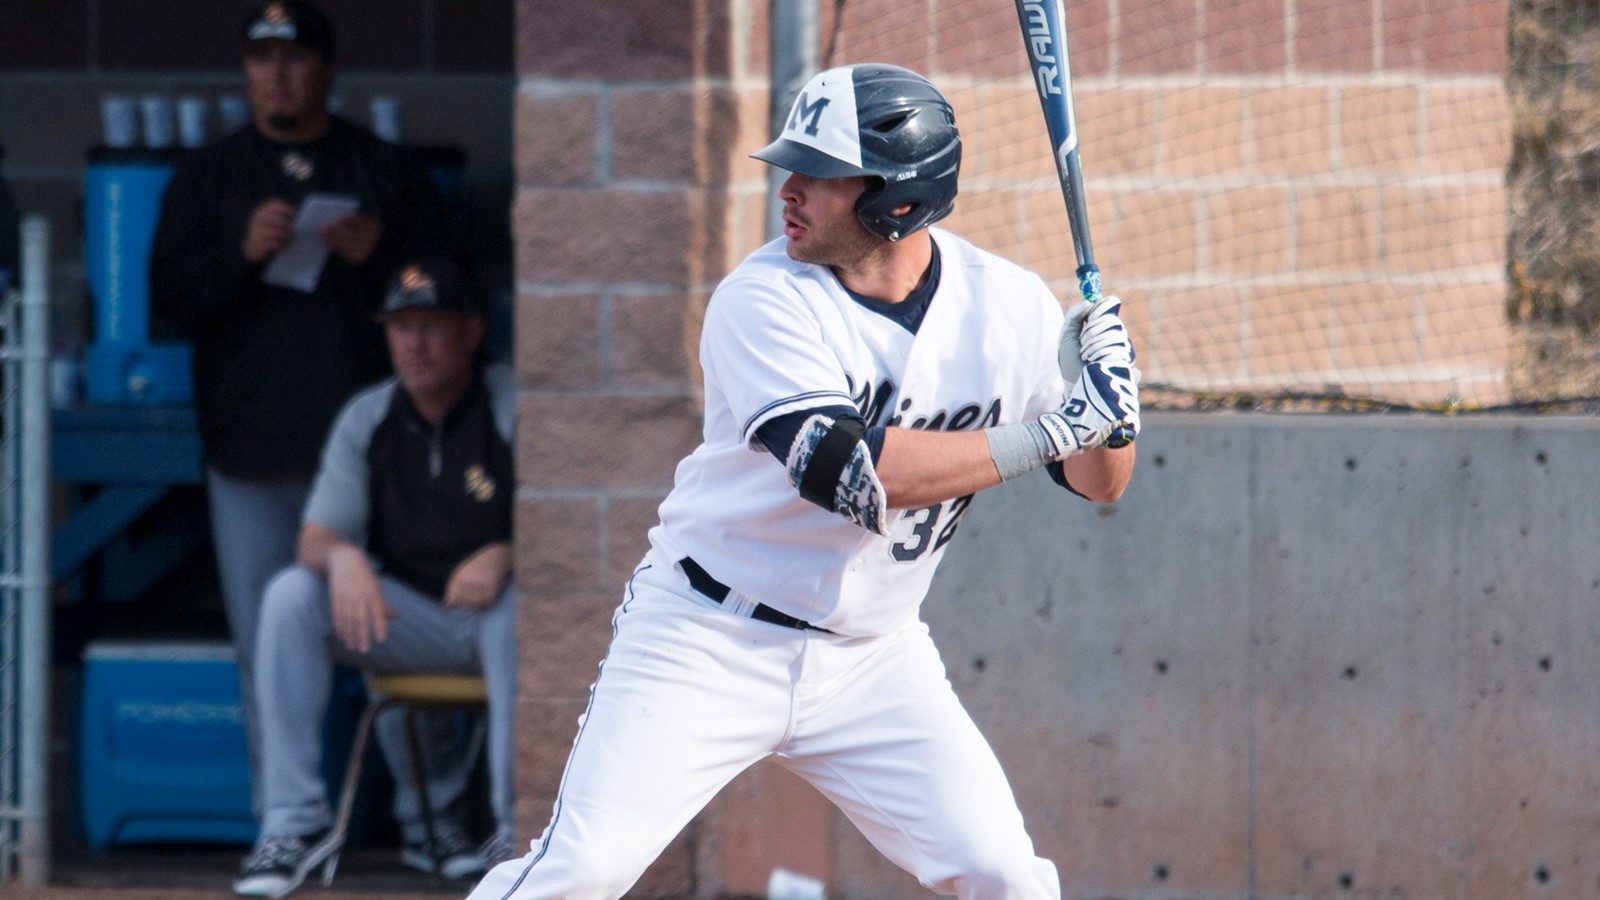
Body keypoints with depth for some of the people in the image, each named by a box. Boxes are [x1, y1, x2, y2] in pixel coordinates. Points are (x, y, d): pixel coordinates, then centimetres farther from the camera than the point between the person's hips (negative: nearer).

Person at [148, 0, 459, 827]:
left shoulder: (387, 173, 11)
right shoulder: (207, 178, 14)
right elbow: (169, 300, 4)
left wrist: (376, 258, -11)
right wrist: (242, 253, -13)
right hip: (252, 450, 2)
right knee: (267, 642, -1)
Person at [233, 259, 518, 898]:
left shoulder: (515, 408, -7)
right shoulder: (367, 419, 6)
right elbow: (315, 539, 0)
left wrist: (505, 557, -35)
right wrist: (341, 556, -25)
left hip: (492, 613, -4)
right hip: (404, 620, 4)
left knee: (519, 601, -38)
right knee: (290, 595, -19)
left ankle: (518, 830, -30)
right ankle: (295, 822, -17)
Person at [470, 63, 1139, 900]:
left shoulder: (1005, 304, -5)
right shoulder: (763, 297, -18)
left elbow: (1098, 484, 3)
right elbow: (853, 475, -30)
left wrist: (1107, 414, -20)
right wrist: (1048, 431, -30)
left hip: (872, 660, 3)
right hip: (711, 639, -3)